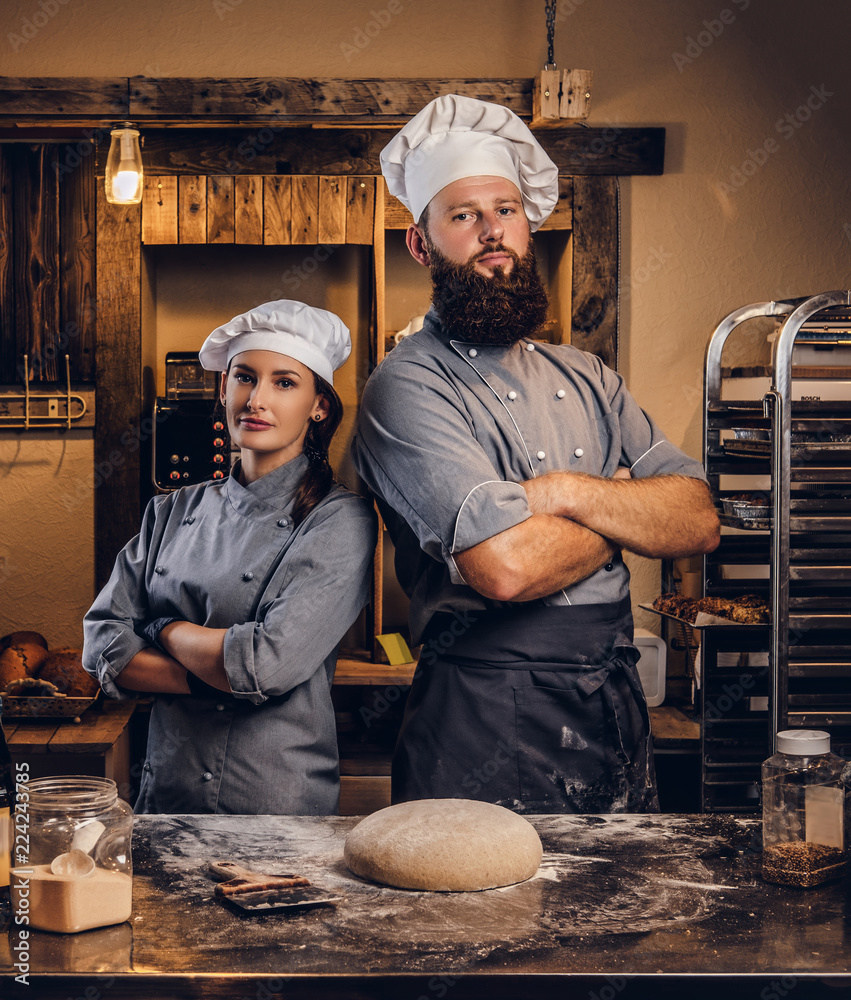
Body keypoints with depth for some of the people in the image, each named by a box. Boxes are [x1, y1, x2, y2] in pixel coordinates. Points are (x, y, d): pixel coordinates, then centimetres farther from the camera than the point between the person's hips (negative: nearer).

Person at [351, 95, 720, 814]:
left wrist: (569, 493, -14)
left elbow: (699, 523, 3)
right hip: (486, 741, -6)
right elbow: (504, 565, -24)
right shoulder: (408, 385, -10)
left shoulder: (586, 378, 13)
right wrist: (626, 514, -4)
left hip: (621, 720, 7)